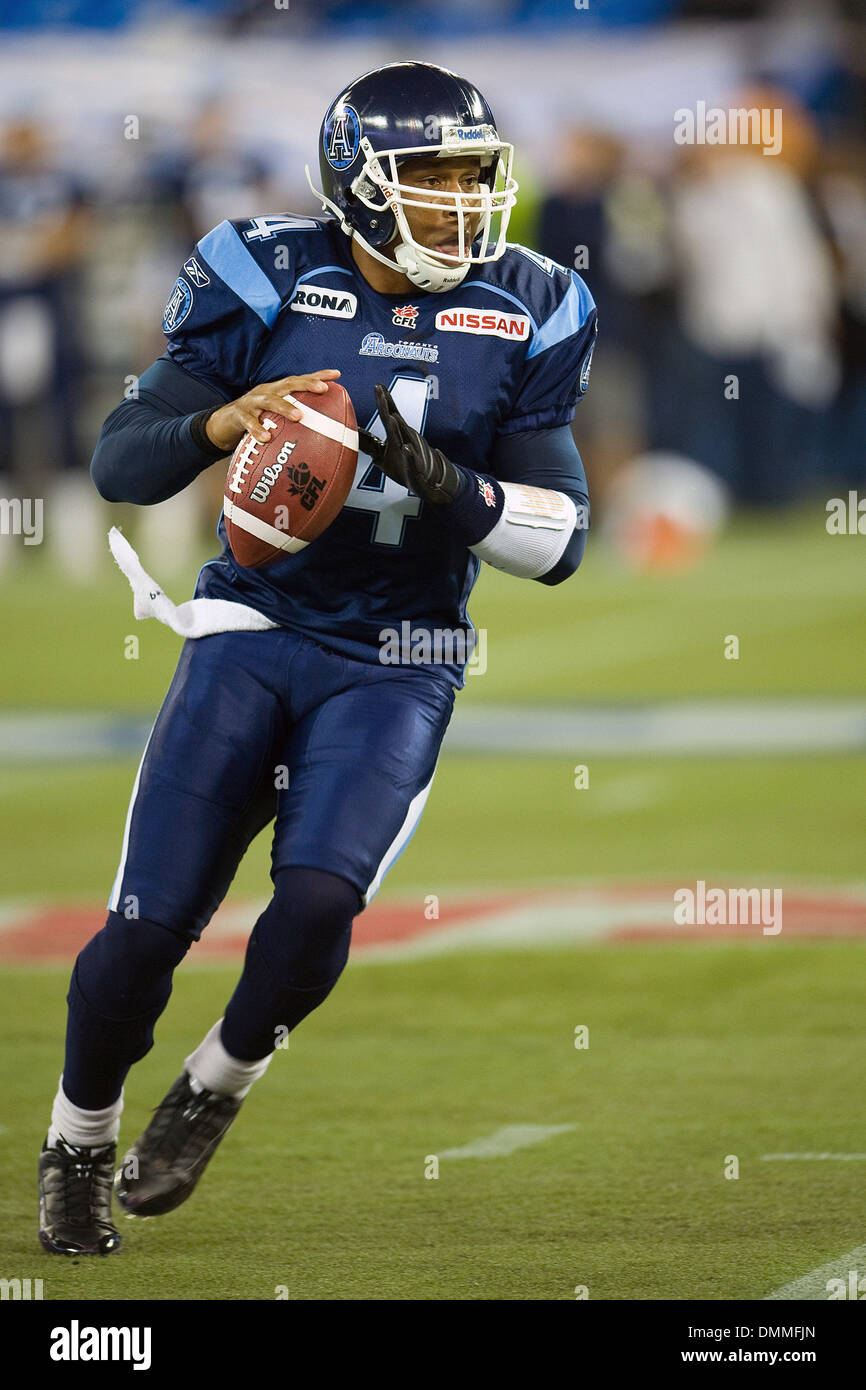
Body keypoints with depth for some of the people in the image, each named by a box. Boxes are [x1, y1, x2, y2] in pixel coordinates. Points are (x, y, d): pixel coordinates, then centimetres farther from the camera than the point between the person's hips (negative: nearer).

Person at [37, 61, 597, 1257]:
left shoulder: (521, 318, -2)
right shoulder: (269, 285, -6)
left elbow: (558, 537, -3)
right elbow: (119, 462, -5)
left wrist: (445, 483, -21)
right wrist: (222, 421, -26)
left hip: (396, 669, 0)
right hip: (255, 633, 0)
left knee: (318, 898, -23)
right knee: (147, 926, -7)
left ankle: (217, 1089, 6)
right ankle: (80, 1145, 21)